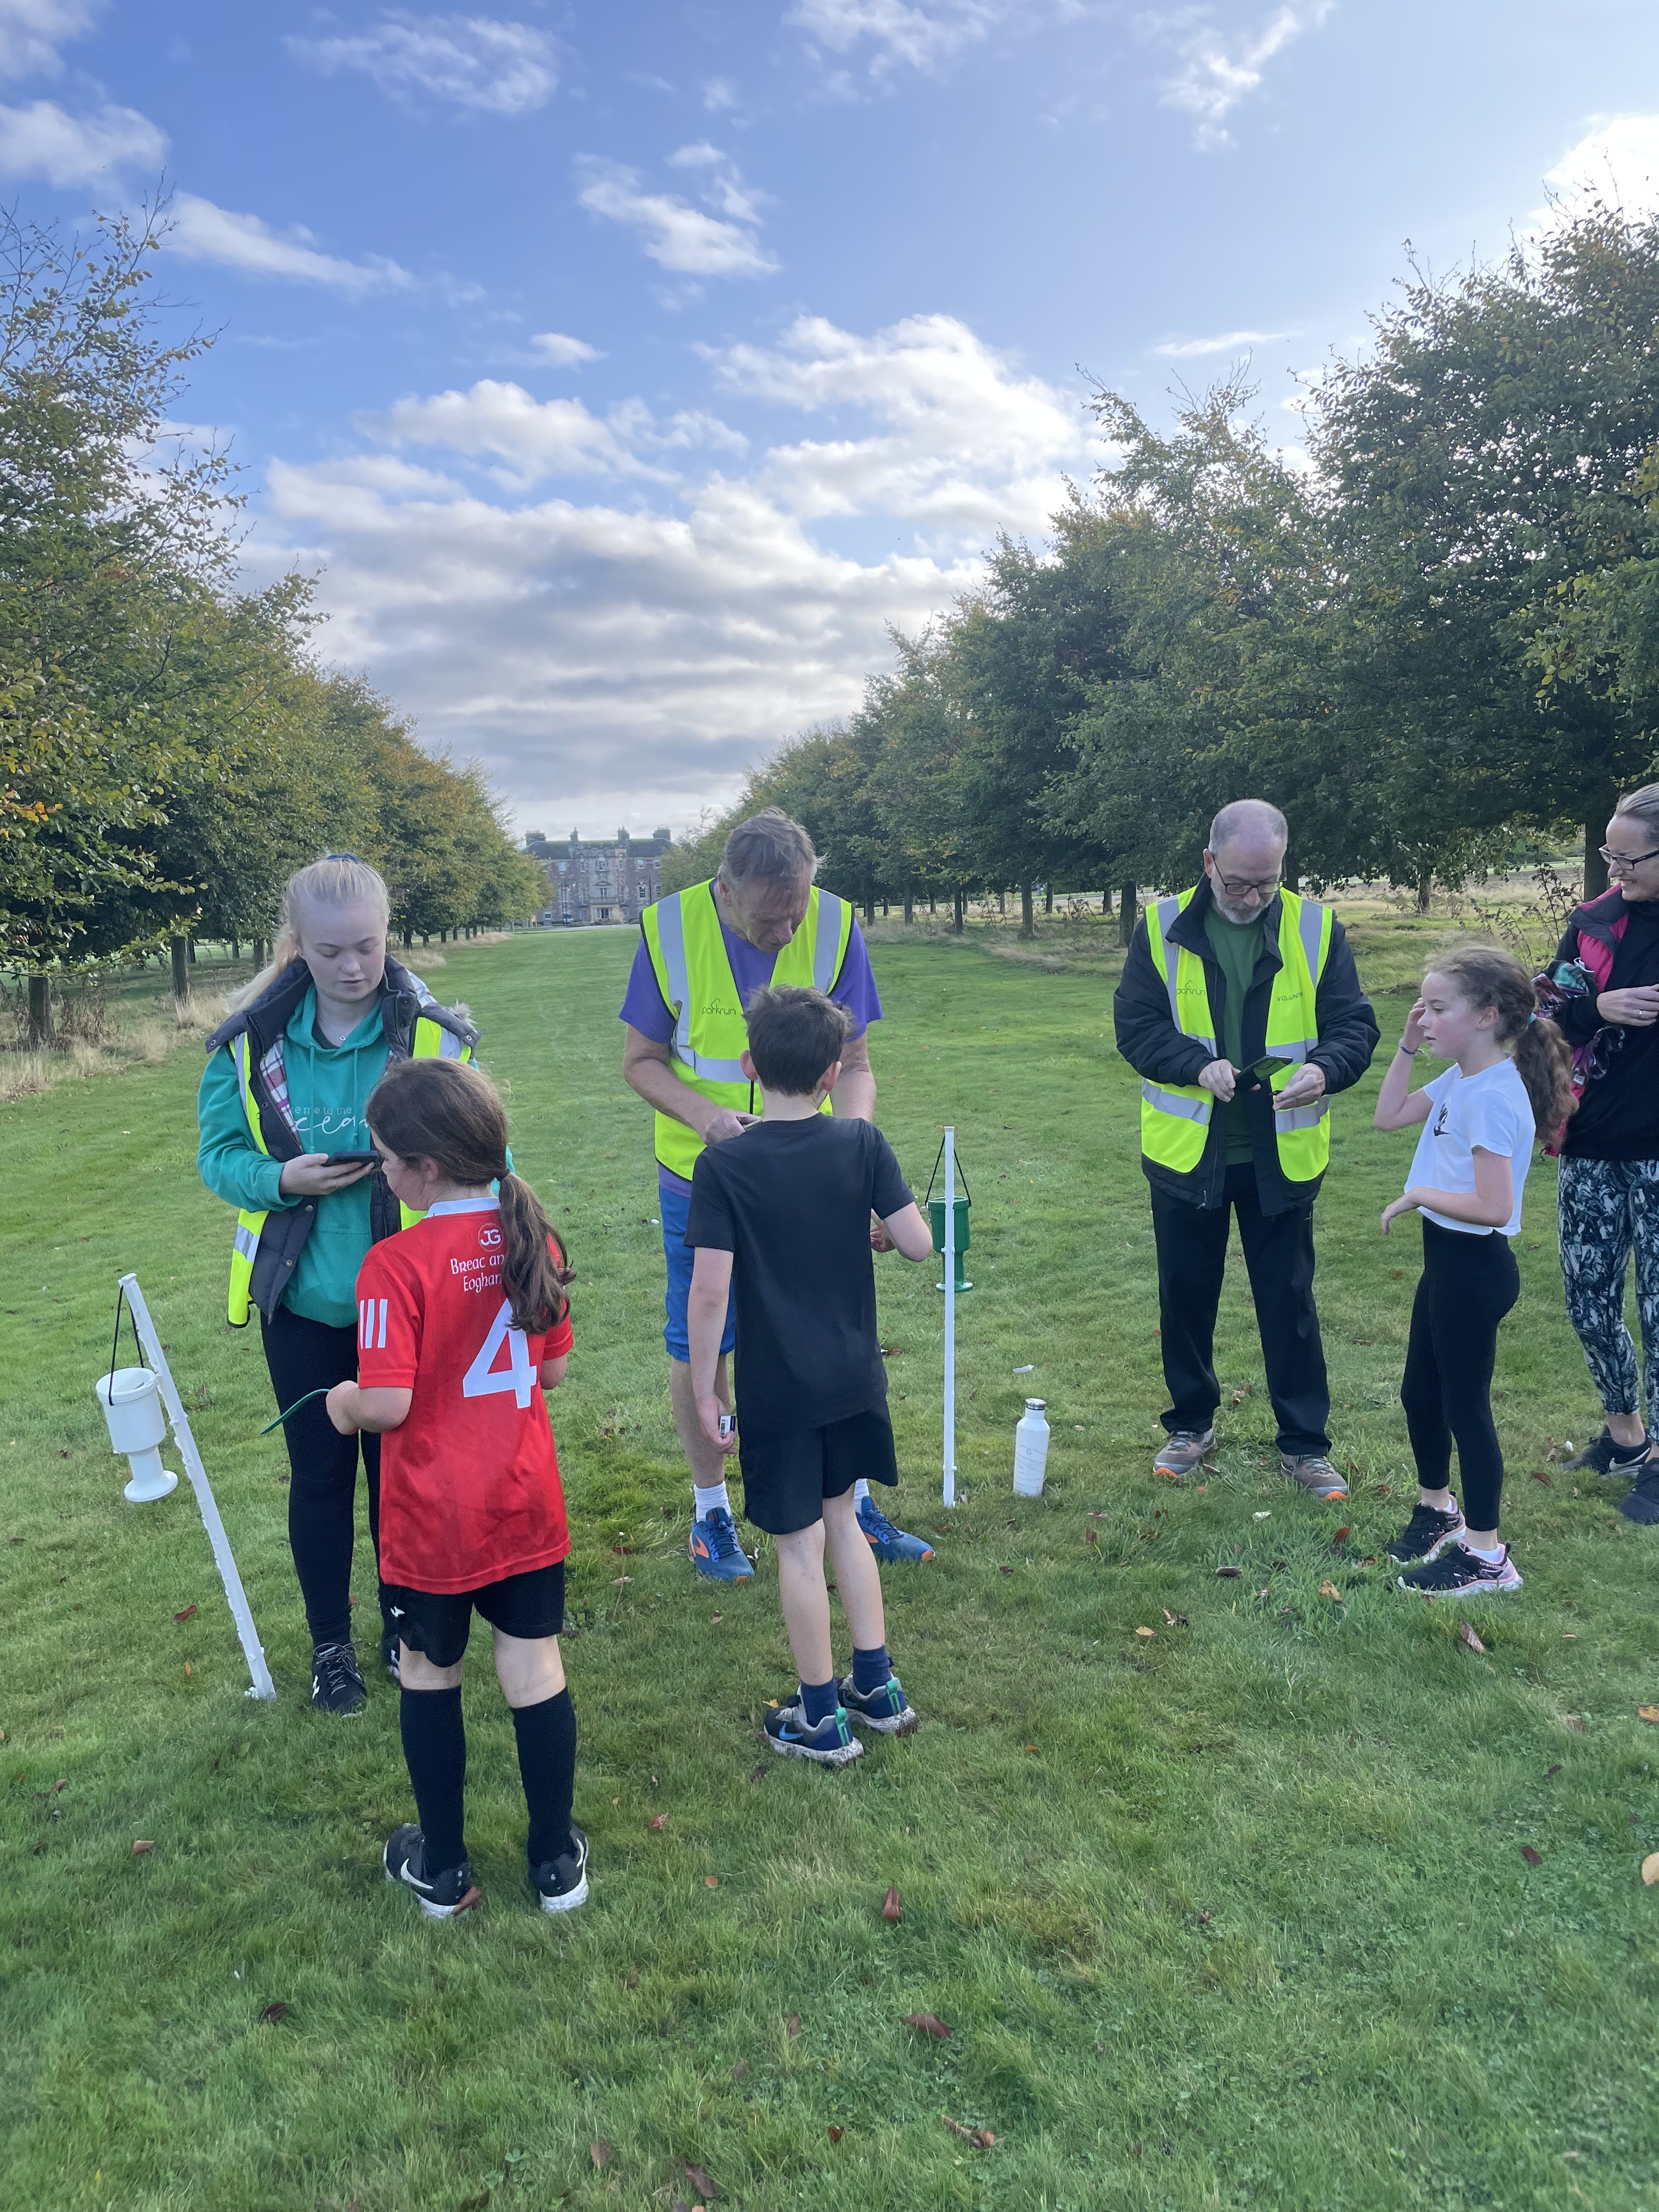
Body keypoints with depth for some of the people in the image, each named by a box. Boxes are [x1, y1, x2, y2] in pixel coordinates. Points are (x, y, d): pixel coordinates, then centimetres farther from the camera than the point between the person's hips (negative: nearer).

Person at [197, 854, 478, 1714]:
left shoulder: (433, 1033, -11)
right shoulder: (251, 1040, -7)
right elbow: (218, 1154, 0)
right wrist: (283, 1180, -20)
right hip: (302, 1299, 1)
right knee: (319, 1473, 14)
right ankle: (330, 1644, 35)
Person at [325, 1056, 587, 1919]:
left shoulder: (396, 1264, -21)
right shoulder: (533, 1239, -5)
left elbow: (388, 1404, -23)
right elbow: (552, 1371, 4)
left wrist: (346, 1403, -2)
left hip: (432, 1521, -3)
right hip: (527, 1506, 4)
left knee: (430, 1673, 17)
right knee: (535, 1668, 14)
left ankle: (442, 1868, 33)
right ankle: (557, 1861, 29)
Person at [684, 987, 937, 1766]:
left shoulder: (724, 1165, -15)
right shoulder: (863, 1144, -8)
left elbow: (708, 1292, -18)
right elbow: (918, 1243, -8)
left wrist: (704, 1390, -7)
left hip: (777, 1389, -3)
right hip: (853, 1378, 4)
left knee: (799, 1543, 10)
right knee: (841, 1518, 22)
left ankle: (822, 1718, 25)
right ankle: (877, 1686, 32)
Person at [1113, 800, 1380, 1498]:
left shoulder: (1316, 928, -4)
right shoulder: (1163, 926, -5)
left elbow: (1355, 1025, -5)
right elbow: (1134, 1024, -8)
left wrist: (1325, 1069, -26)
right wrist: (1198, 1066, -24)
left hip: (1281, 1155, 0)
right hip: (1185, 1152, 1)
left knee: (1289, 1299, 8)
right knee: (1186, 1294, 14)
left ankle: (1304, 1443, 23)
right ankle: (1191, 1423, 33)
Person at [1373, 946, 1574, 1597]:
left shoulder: (1493, 1096, -24)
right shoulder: (1458, 1079, 4)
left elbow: (1493, 1207, -29)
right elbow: (1390, 1116, 16)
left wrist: (1419, 1195, -16)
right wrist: (1406, 1047, 7)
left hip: (1474, 1267, -10)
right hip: (1446, 1258, 10)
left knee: (1464, 1406, 3)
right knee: (1419, 1394, 21)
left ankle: (1485, 1556, 18)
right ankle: (1438, 1508, 42)